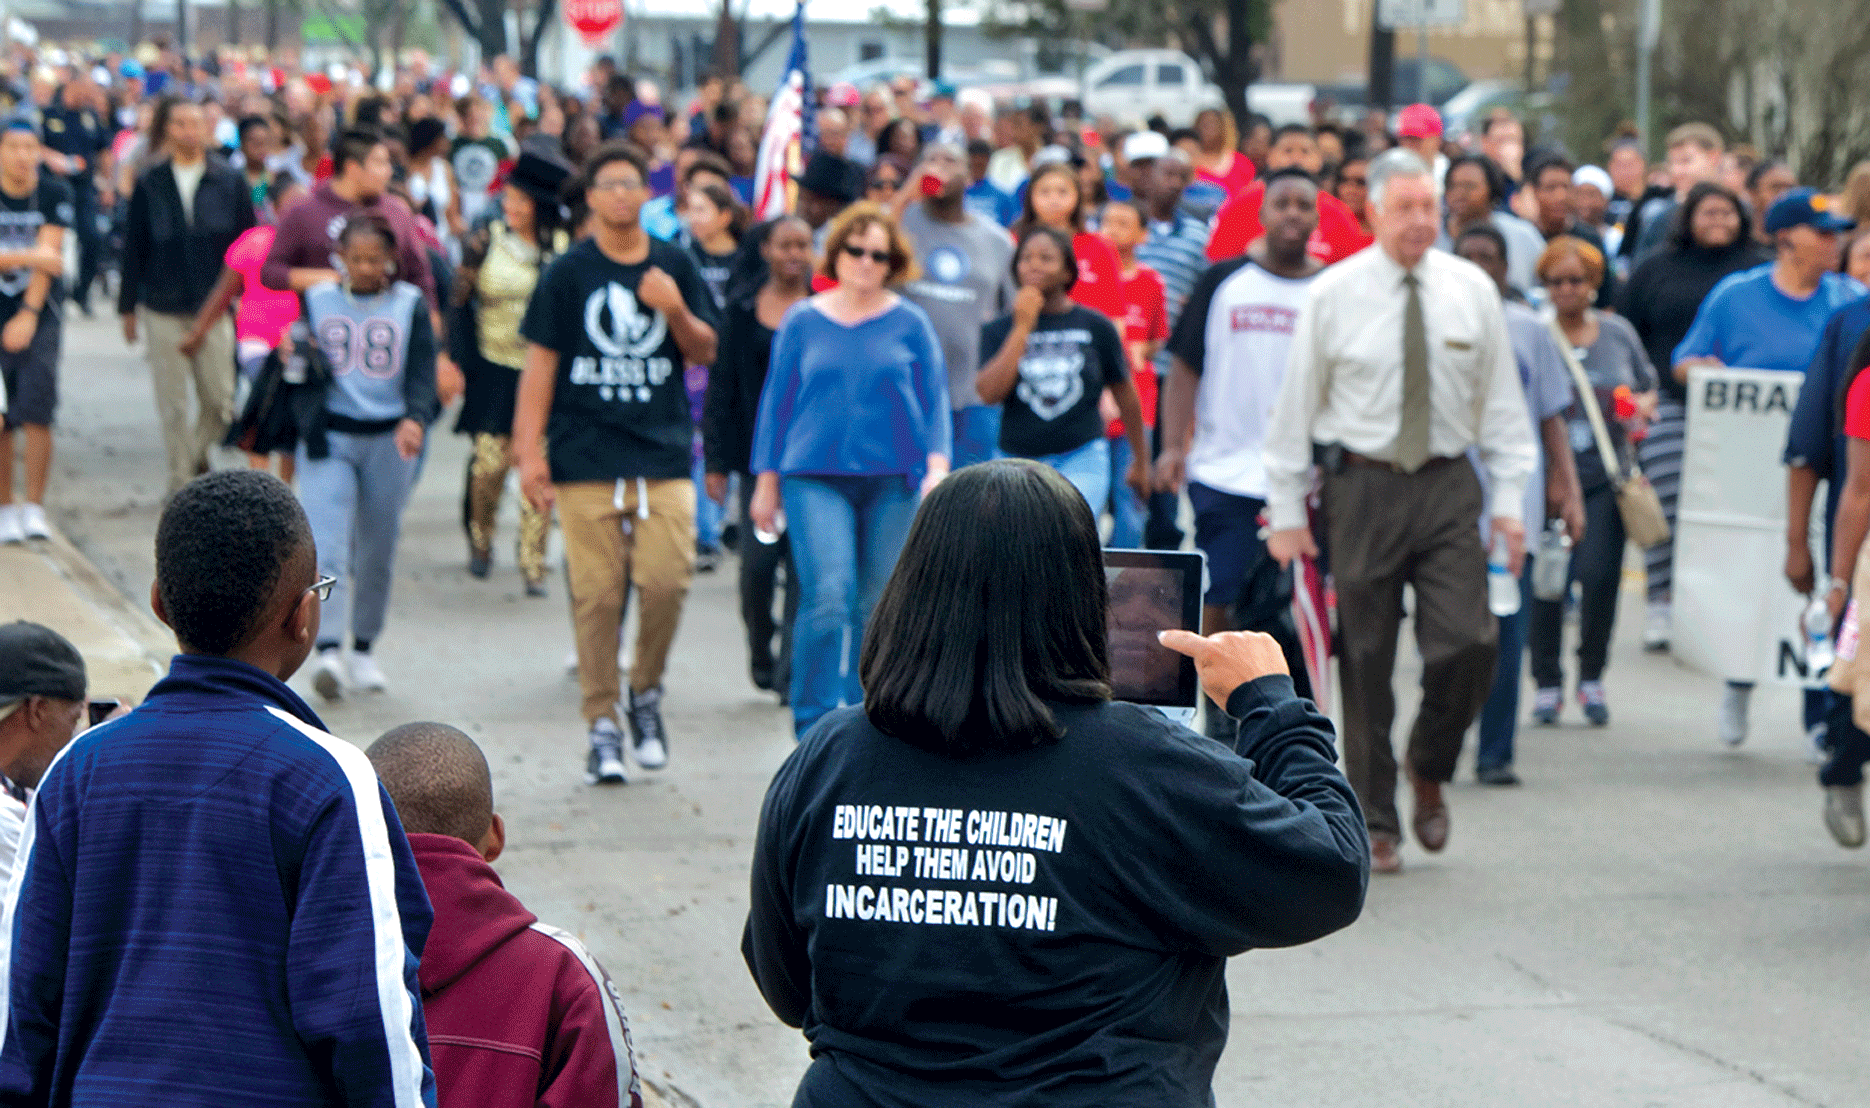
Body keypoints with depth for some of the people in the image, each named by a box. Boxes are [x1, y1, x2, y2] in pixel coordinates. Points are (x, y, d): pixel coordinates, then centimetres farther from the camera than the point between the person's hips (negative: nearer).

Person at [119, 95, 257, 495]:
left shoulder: (230, 182, 1)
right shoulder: (149, 184, 0)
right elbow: (133, 247, 4)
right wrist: (128, 306, 5)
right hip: (163, 311, 0)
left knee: (220, 402, 2)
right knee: (173, 405, 3)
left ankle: (197, 456, 30)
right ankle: (182, 480, 14)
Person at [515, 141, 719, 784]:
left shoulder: (674, 266, 10)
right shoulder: (567, 273, 4)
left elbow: (704, 353, 12)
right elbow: (540, 364, 3)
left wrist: (676, 310, -9)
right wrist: (529, 451, -4)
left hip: (664, 452, 2)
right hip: (586, 459, -1)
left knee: (667, 580, -11)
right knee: (596, 594, -3)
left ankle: (645, 694, 13)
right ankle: (602, 728, 6)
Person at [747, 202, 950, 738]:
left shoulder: (910, 323, 6)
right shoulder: (803, 321, 6)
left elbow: (934, 398, 7)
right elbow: (777, 400, 11)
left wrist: (937, 466, -7)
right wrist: (766, 481, 11)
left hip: (892, 480, 1)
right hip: (815, 477, -1)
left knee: (880, 605, 5)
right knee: (827, 598, -15)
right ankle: (811, 723, -6)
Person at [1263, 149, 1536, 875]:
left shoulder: (1471, 291, 4)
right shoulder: (1333, 295, -2)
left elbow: (1500, 400, 10)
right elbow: (1297, 404, 2)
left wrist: (1510, 500, 4)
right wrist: (1287, 510, 0)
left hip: (1447, 486, 1)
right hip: (1363, 484, -1)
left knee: (1469, 644, -11)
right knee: (1366, 660, 3)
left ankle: (1429, 771, 17)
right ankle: (1375, 823, 14)